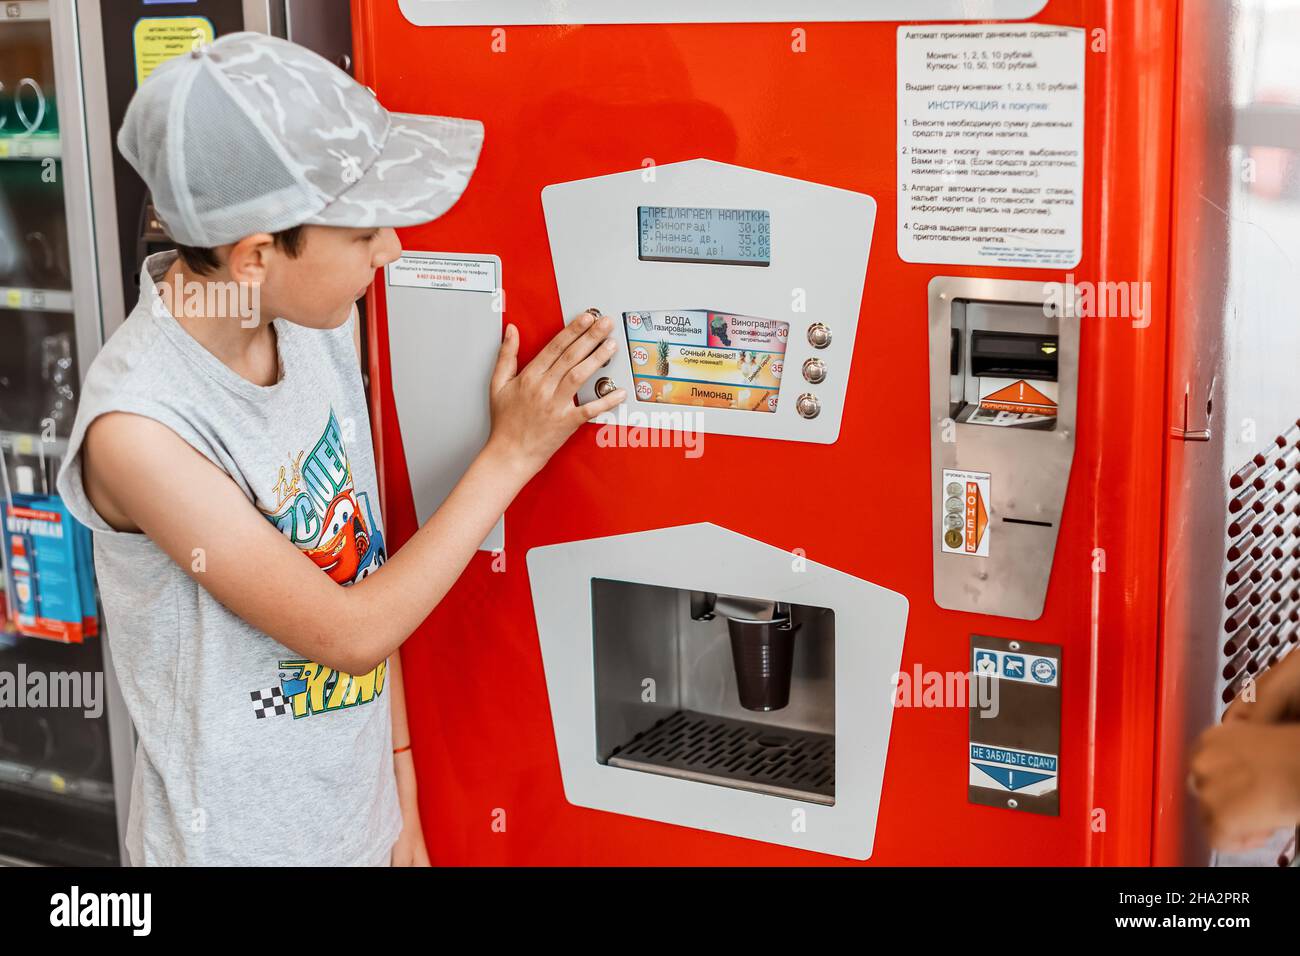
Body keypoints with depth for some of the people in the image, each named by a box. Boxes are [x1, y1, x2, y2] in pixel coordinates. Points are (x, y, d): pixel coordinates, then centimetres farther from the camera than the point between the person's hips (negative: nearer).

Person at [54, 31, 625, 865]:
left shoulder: (325, 324, -8)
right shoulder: (138, 427, -27)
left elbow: (368, 575, 1)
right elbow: (351, 633, -22)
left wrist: (402, 799, 5)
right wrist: (514, 451, -19)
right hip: (238, 842, -5)